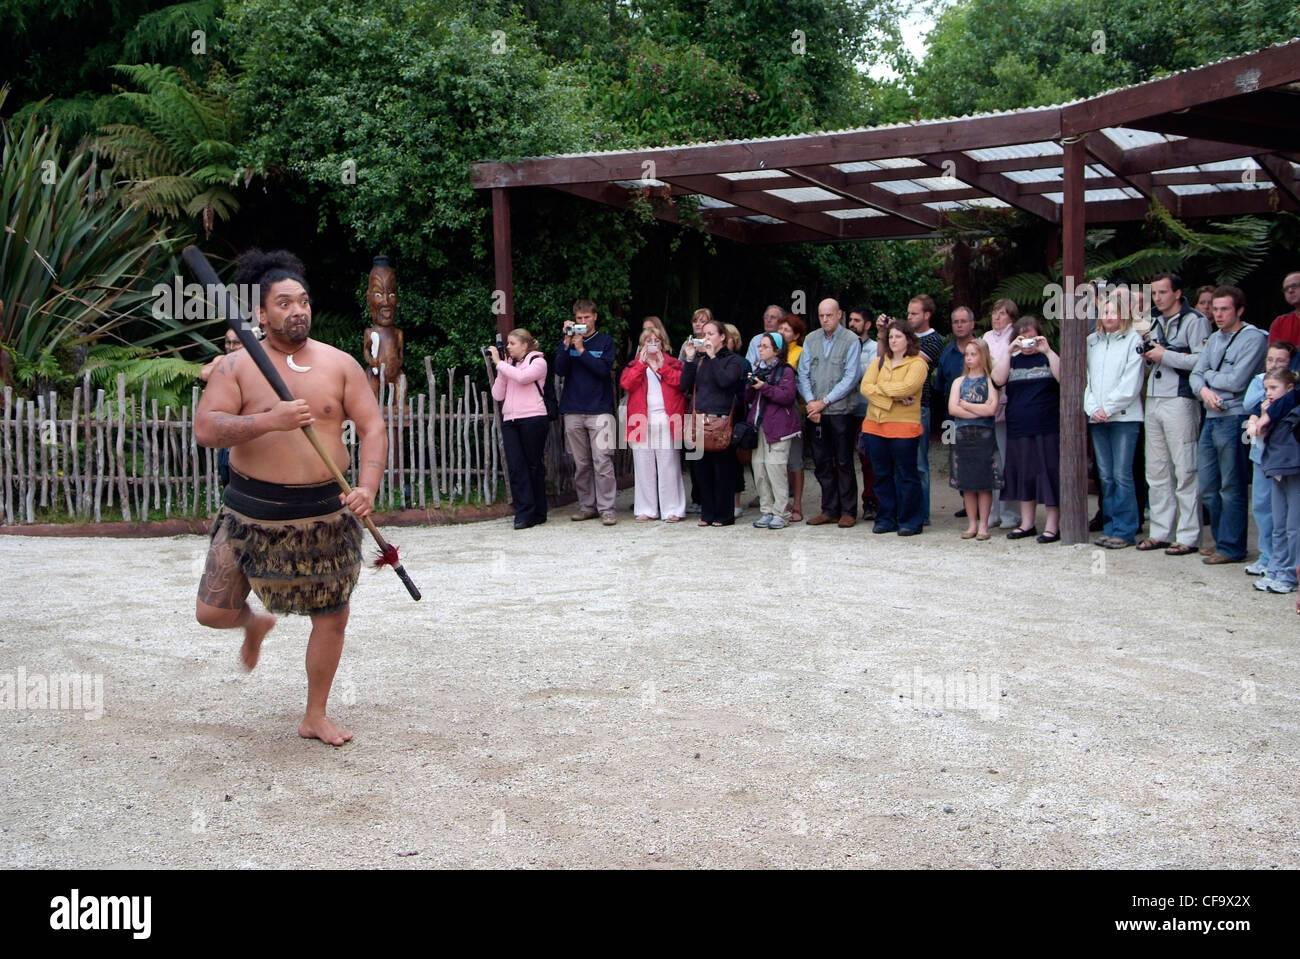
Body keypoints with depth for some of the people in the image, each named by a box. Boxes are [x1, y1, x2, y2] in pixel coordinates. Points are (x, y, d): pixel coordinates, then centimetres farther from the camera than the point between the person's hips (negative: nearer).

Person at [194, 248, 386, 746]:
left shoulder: (339, 364, 2)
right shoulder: (236, 366, -2)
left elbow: (372, 428, -2)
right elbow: (204, 427, -14)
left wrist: (367, 488, -18)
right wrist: (269, 420, -29)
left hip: (326, 512, 1)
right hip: (252, 511, -1)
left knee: (332, 617, 5)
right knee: (212, 611, 1)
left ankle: (315, 716, 25)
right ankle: (256, 623, 39)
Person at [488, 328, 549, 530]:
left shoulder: (538, 362, 4)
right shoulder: (508, 365, 20)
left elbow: (521, 377, -18)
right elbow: (497, 395, 11)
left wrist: (499, 363, -8)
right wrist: (500, 369, 5)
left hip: (533, 419, -5)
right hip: (510, 421, 5)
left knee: (534, 465, 0)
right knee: (515, 466, -6)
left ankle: (537, 513, 7)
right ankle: (524, 512, -8)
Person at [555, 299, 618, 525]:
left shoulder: (605, 341, 6)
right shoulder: (568, 340, 13)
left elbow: (604, 369, -8)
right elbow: (559, 369, 0)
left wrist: (581, 350, -11)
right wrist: (567, 343, -9)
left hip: (599, 409, -3)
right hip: (573, 411, 3)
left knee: (602, 462, -10)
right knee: (581, 464, 6)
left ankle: (606, 509, -9)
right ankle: (586, 506, 14)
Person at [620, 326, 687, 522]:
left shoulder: (673, 363, 13)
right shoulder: (634, 365, 15)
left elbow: (682, 381, -5)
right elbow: (625, 383, -4)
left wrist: (662, 367, -7)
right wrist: (641, 364, -8)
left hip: (667, 420, -1)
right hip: (641, 422, 1)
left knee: (669, 467, -3)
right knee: (644, 467, 2)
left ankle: (672, 510, 0)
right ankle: (646, 509, 9)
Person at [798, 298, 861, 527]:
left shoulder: (851, 341, -4)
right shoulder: (811, 340, 10)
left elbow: (850, 377, -9)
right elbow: (803, 373, 7)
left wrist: (824, 402, -11)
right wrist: (810, 402, -7)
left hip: (839, 411, -4)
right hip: (814, 412, 4)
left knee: (844, 463, 0)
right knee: (822, 463, 8)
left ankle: (848, 511, 8)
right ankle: (829, 510, 16)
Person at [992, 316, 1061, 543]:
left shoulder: (1048, 357, 6)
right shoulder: (1012, 360, 14)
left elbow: (1063, 378, -12)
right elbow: (998, 380, -5)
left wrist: (1048, 351, -15)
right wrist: (1009, 351, -9)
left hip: (1048, 429, -4)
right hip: (1018, 429, 4)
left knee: (1049, 473, -4)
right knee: (1023, 474, 9)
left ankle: (1052, 526, 2)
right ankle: (1027, 523, 19)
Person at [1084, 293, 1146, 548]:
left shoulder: (1133, 340, 0)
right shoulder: (1091, 341, 15)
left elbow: (1131, 383, -6)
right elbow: (1084, 378, 11)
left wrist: (1108, 408, -9)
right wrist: (1092, 408, -2)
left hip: (1124, 416, -5)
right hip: (1096, 419, 5)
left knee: (1122, 475, -6)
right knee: (1105, 476, 7)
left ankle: (1125, 530, -2)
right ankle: (1110, 527, 14)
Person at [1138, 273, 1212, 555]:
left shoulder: (1194, 321, -5)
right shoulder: (1154, 322, 20)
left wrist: (1164, 355, -11)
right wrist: (1147, 356, 7)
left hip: (1180, 401, -8)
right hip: (1153, 401, 8)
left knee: (1185, 471, -6)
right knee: (1156, 472, 9)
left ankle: (1188, 536, -2)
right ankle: (1160, 532, 15)